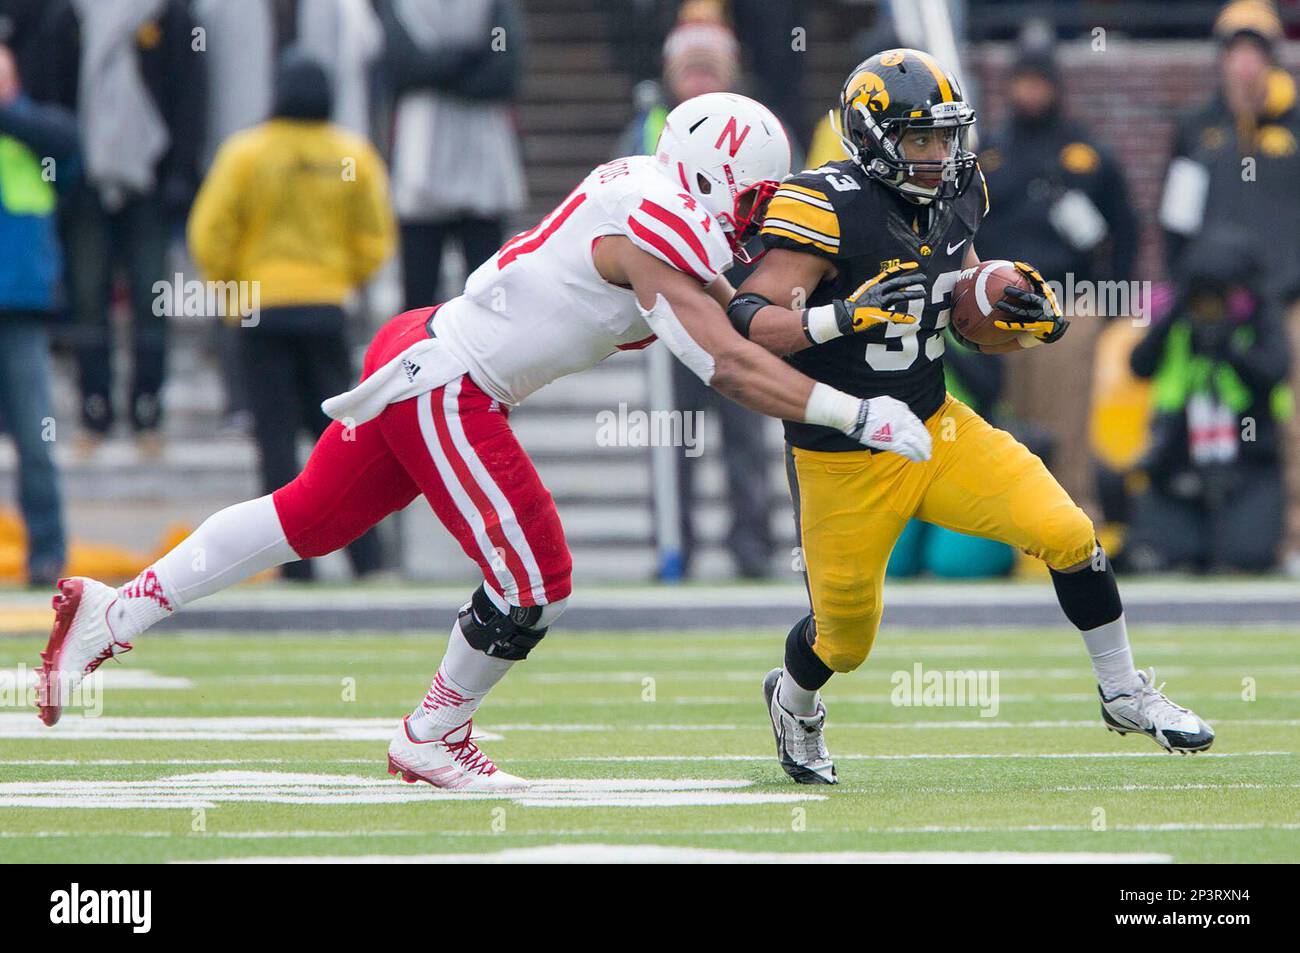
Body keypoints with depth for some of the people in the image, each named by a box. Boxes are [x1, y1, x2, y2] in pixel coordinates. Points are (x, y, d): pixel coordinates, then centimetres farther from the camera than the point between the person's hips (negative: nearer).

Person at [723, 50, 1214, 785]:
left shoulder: (952, 202, 0)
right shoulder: (829, 211, -21)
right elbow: (749, 324, -28)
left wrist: (1032, 324, -10)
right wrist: (846, 315, -42)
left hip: (936, 429, 5)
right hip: (846, 465, -5)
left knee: (1069, 535, -11)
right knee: (845, 640, 11)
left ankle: (1125, 695, 9)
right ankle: (794, 703, 47)